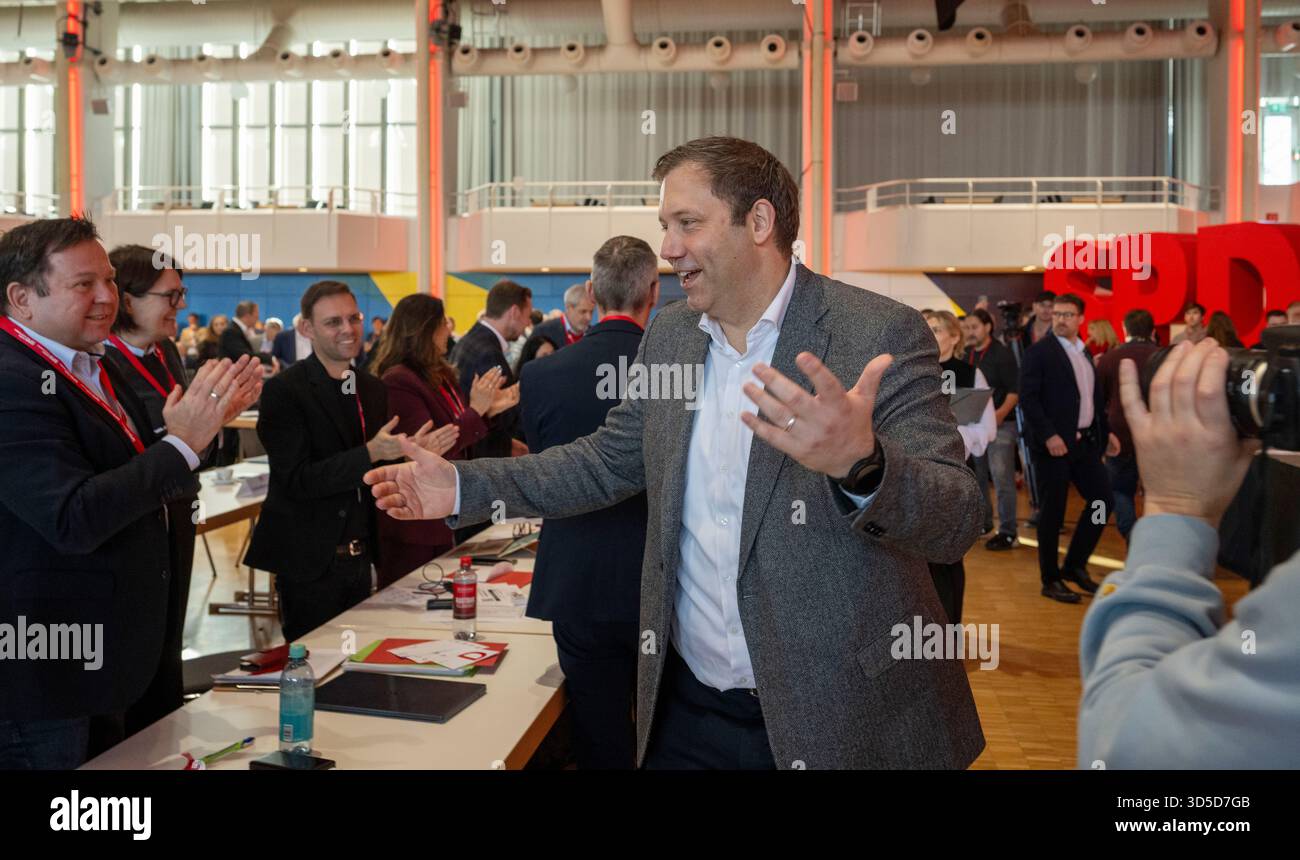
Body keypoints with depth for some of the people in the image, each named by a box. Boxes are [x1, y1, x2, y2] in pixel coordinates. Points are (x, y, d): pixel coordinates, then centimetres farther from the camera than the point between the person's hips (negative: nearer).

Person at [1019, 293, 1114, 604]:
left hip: (1086, 441, 7)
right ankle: (1050, 580, 11)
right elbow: (1028, 398, -15)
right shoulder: (1038, 352, -7)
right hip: (1054, 444, -7)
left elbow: (1094, 397, 18)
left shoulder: (1084, 353, 15)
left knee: (1103, 498, 6)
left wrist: (1105, 431, 10)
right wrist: (1049, 435, -21)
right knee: (1052, 512, 0)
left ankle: (1075, 565, 20)